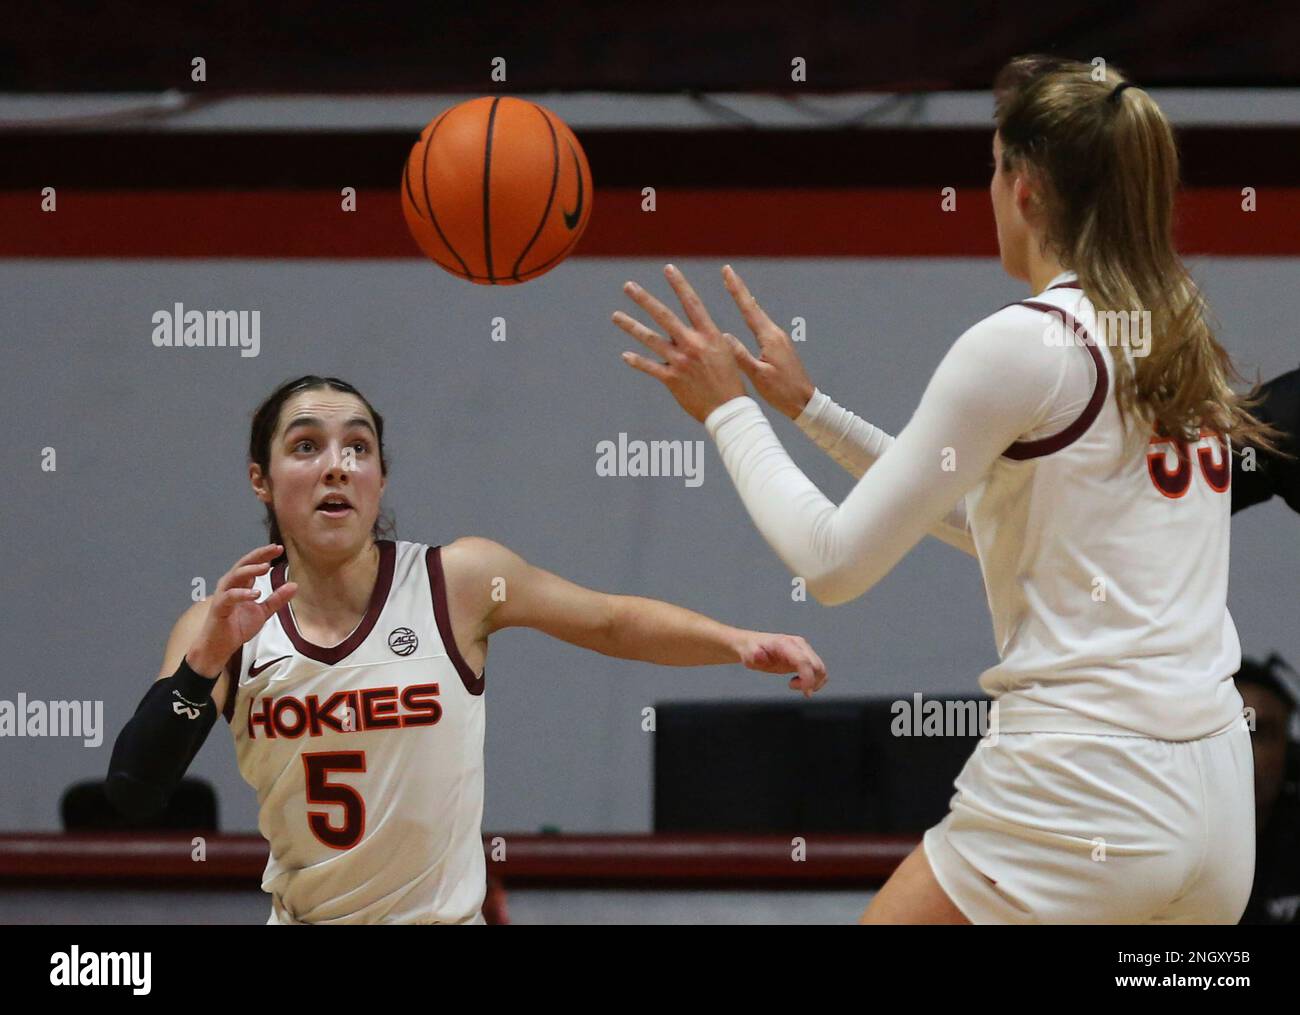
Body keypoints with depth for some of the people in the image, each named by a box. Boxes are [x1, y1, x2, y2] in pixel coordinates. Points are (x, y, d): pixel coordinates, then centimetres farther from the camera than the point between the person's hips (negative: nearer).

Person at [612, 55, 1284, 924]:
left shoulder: (1022, 345, -11)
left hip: (1077, 792, -8)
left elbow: (834, 564, -7)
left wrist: (727, 409, 6)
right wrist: (807, 404, 24)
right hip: (1219, 803, 8)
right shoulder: (1177, 338, 12)